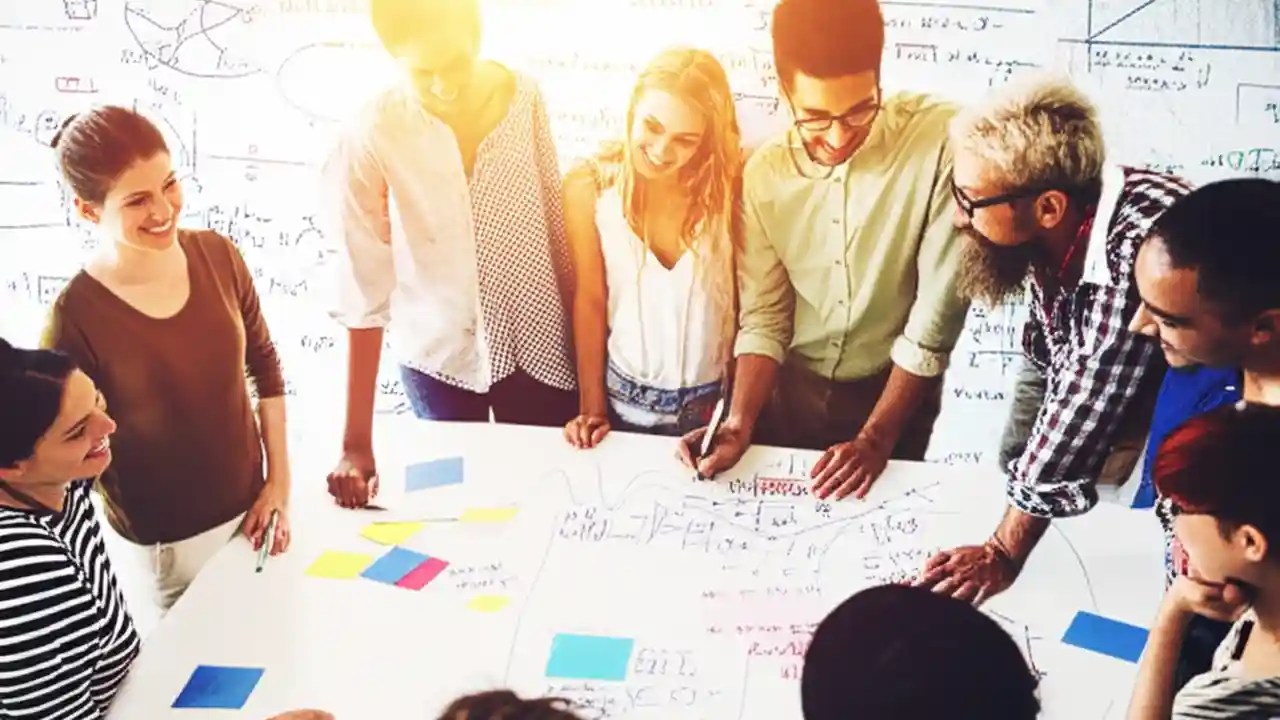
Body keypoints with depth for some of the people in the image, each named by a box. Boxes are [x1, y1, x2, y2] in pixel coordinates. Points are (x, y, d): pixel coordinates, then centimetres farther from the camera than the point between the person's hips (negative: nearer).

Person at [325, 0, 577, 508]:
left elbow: (557, 224, 0)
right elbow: (364, 295, -17)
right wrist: (356, 443, -16)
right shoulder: (369, 140, -19)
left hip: (539, 346, 2)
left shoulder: (525, 98, -10)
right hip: (437, 355, -2)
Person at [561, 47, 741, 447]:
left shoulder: (731, 185, -15)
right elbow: (590, 301, -5)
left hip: (716, 401, 0)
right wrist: (592, 407, -3)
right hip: (624, 400, 1)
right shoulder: (589, 186, -12)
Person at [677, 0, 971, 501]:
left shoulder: (941, 139, -25)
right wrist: (740, 426, -18)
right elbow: (763, 316, -4)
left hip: (895, 390, -3)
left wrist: (876, 439, -17)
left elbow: (937, 315, -21)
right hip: (791, 389, 3)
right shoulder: (764, 172, -11)